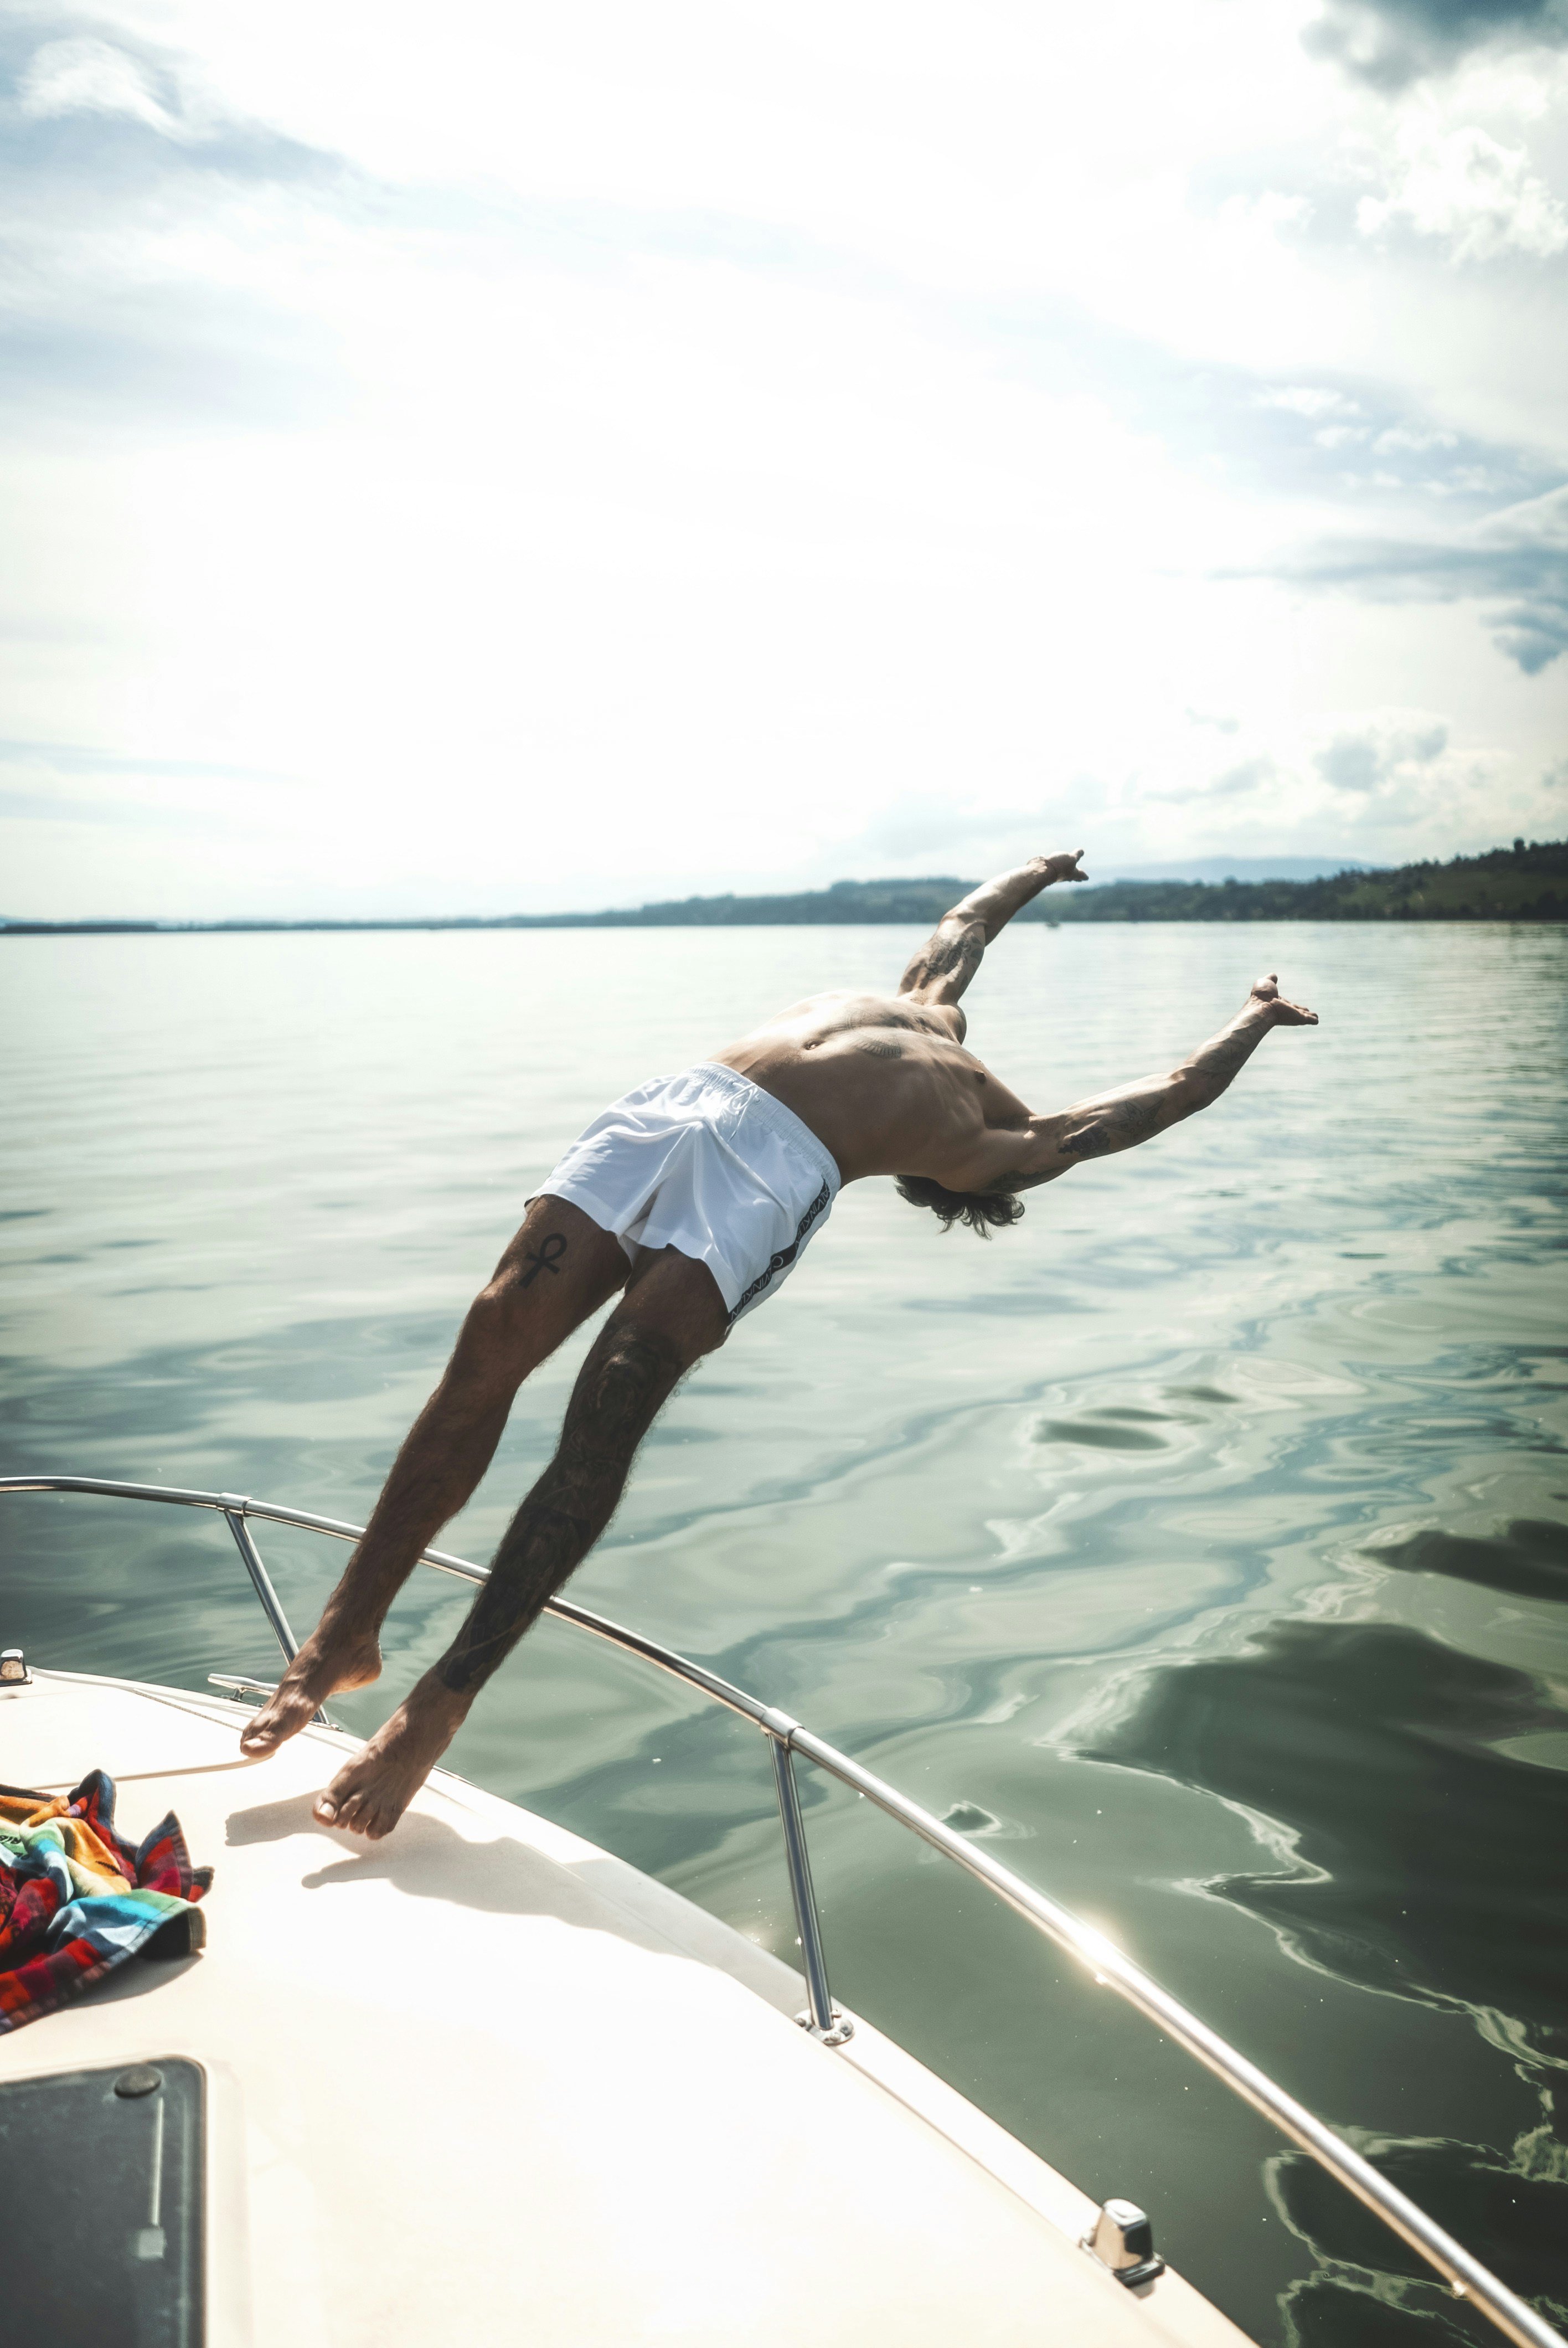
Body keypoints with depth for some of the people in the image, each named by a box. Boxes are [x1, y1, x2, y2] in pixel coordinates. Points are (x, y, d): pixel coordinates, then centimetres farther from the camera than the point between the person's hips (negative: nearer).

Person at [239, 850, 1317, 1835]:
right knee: (497, 1338, -14)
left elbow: (1169, 1093, 32)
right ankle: (348, 1634, -6)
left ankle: (440, 1703, -19)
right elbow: (966, 924, 56)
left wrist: (1257, 1019, 48)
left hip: (777, 1168, -4)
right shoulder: (931, 1013, 35)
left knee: (609, 1415, -22)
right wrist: (1034, 874, 72)